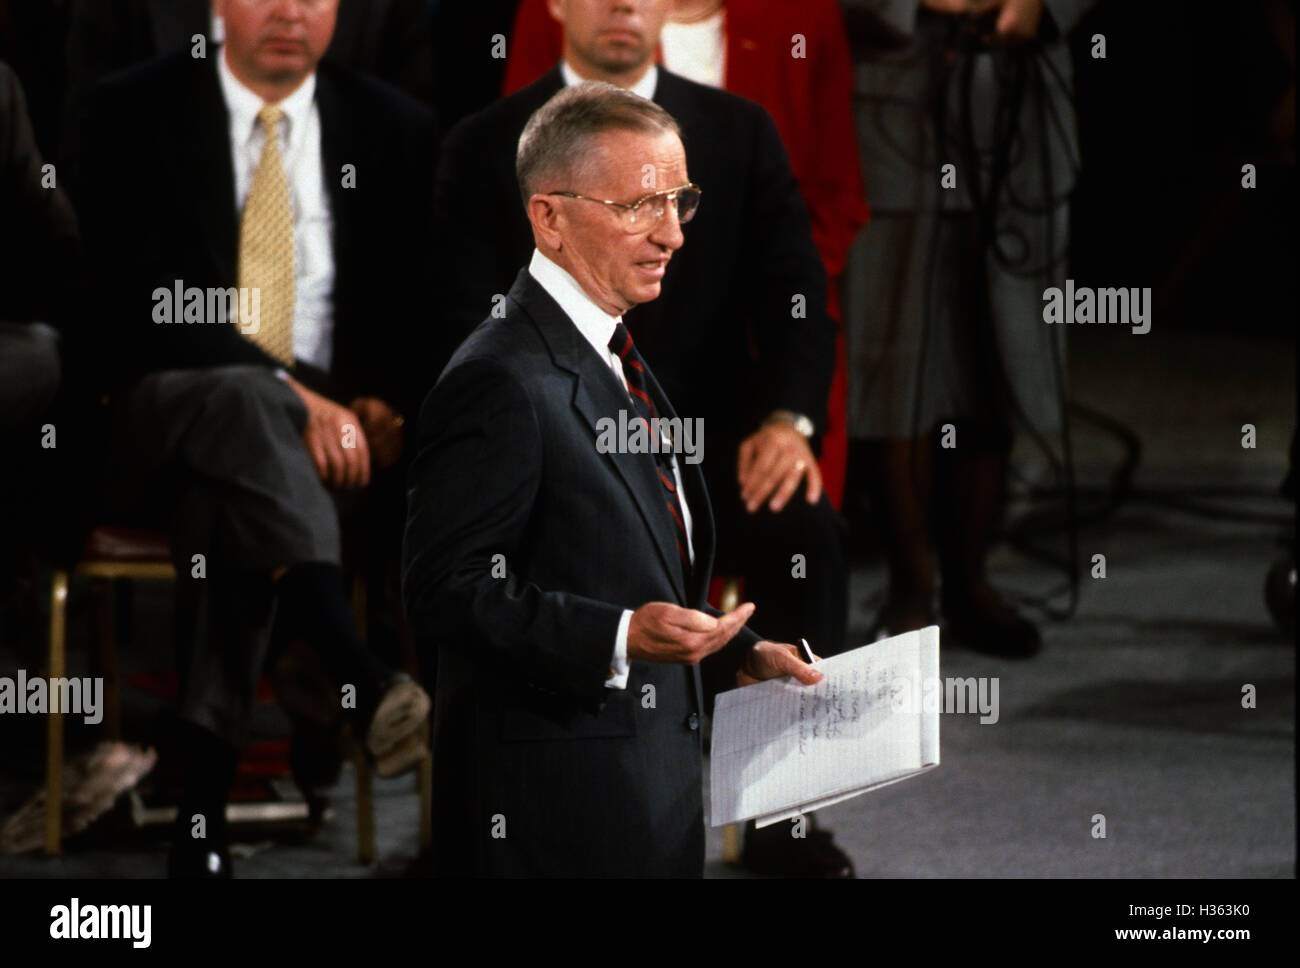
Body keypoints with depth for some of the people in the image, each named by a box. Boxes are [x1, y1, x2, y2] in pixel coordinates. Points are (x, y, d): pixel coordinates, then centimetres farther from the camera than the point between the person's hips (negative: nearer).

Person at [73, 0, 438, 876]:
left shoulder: (394, 130, 12)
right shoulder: (135, 115, 2)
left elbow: (424, 307, 12)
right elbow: (147, 306, -9)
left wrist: (384, 402, -9)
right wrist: (287, 393, -21)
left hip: (335, 415, 2)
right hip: (164, 410, -2)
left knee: (233, 495, -35)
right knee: (242, 399, -38)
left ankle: (204, 810, -41)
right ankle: (360, 680, -55)